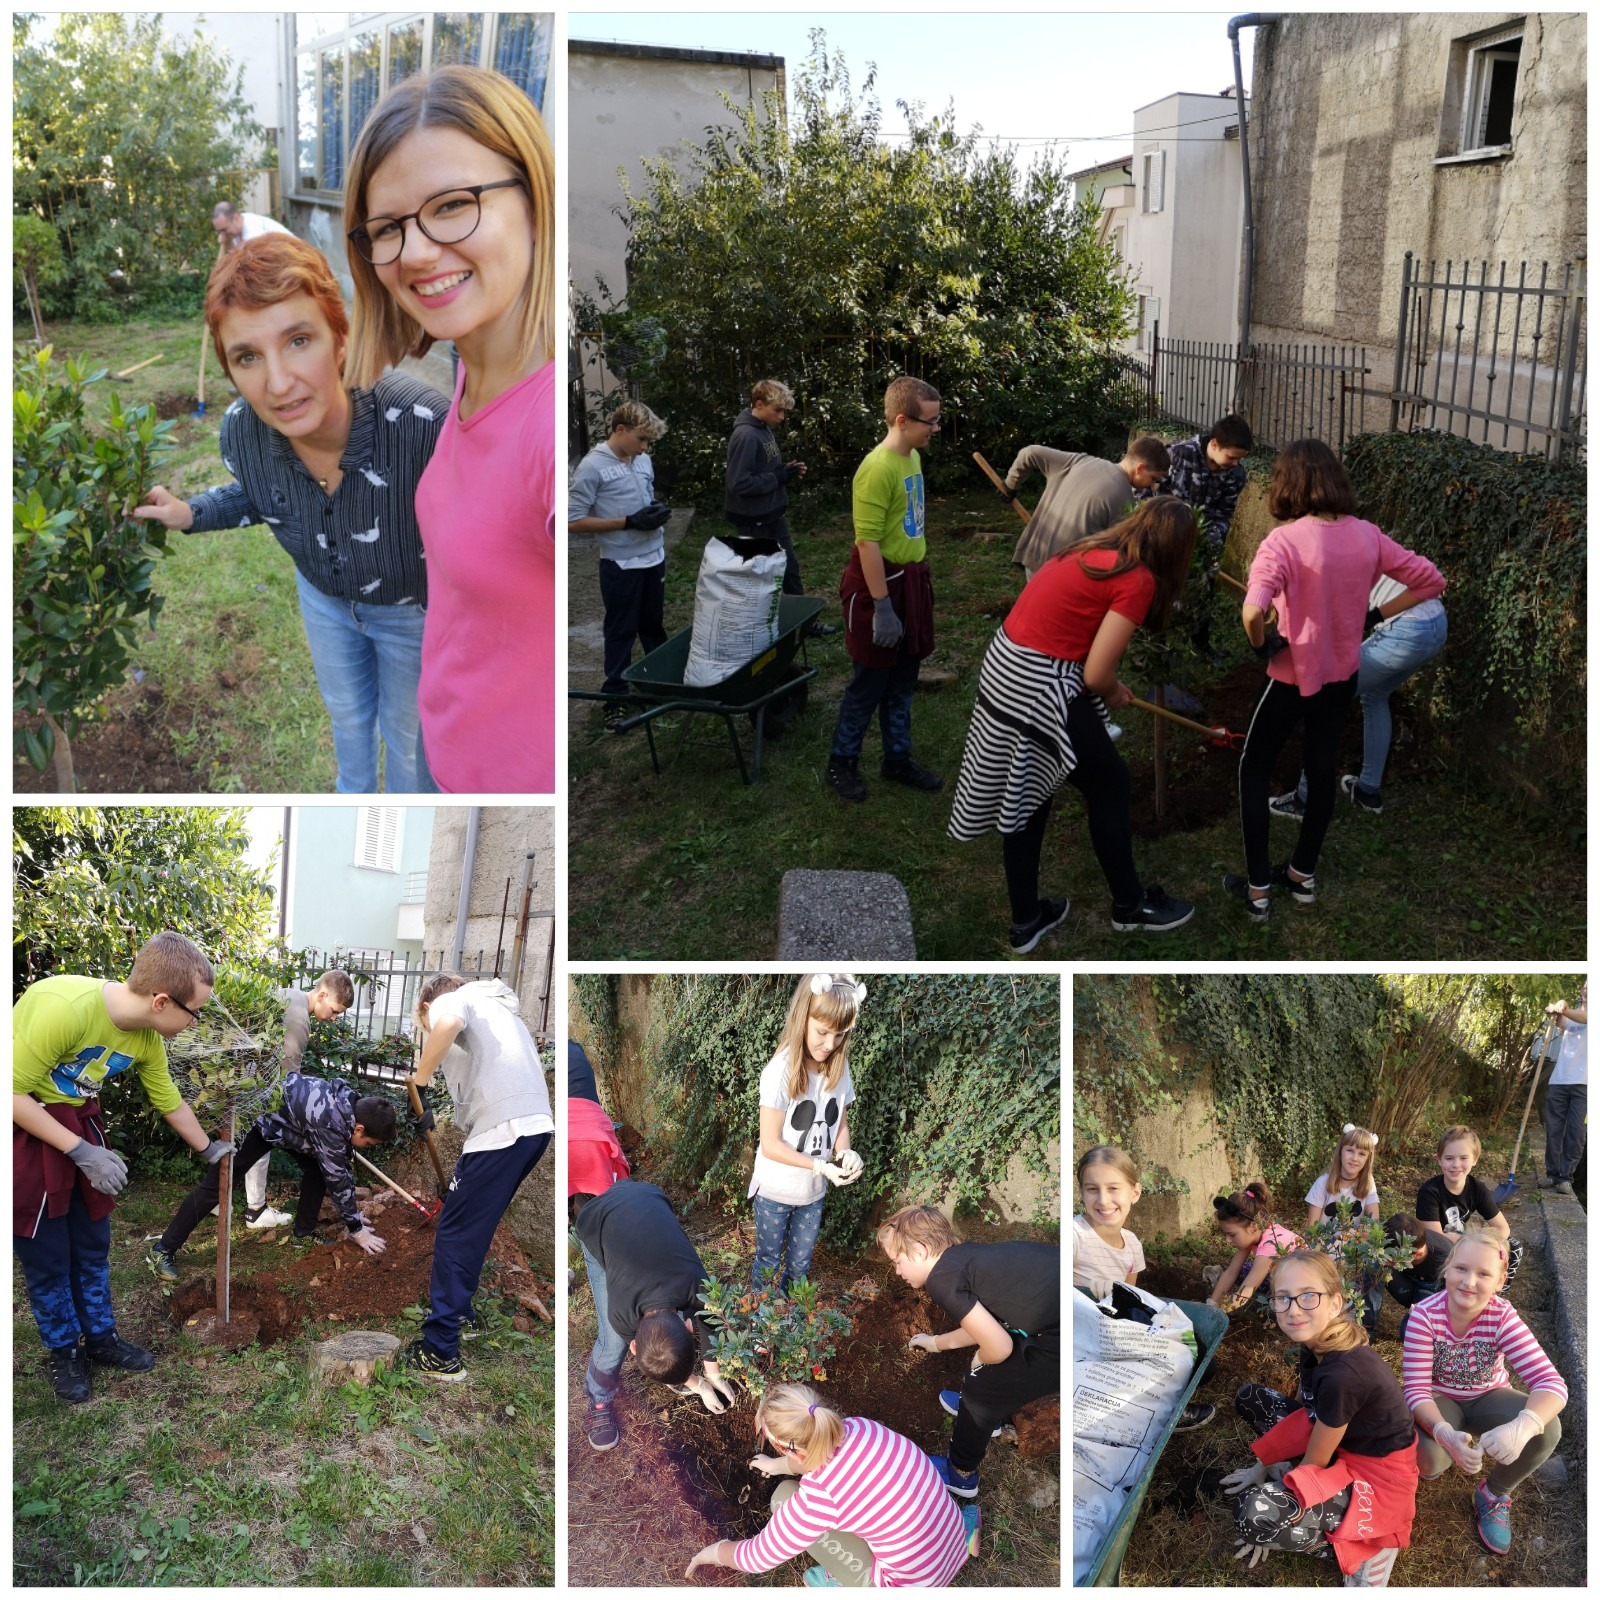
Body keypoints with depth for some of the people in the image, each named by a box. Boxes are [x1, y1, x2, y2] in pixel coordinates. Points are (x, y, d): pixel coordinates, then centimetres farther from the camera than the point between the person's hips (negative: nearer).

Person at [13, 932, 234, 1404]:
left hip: (77, 1121, 7)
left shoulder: (147, 1038, -10)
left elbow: (171, 1102, 9)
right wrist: (82, 1152, -25)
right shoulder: (64, 1007, -35)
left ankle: (100, 1337, 31)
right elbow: (12, 1093, -28)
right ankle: (64, 1352, 23)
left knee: (92, 1241, 14)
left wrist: (209, 1150, 19)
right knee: (46, 1253, 4)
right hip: (22, 1125, -6)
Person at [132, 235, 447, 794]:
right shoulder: (239, 432, -26)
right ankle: (354, 791, 62)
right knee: (346, 710, 30)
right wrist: (189, 514, -12)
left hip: (413, 603, -3)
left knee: (406, 729, 22)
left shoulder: (424, 423, -43)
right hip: (322, 595, 4)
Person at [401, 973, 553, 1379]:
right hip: (536, 1125, 8)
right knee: (475, 1227, 25)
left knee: (455, 1235, -1)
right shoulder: (496, 1006, 32)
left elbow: (448, 1025, -20)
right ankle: (459, 1308, 40)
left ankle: (440, 1355, 0)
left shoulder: (449, 1000, 7)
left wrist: (419, 1079, -8)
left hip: (500, 1131, -8)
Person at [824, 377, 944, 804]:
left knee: (902, 681, 17)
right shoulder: (878, 469, -22)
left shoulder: (913, 457, 6)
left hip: (911, 580, 8)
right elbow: (868, 543, -23)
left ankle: (897, 759, 30)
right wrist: (882, 607, -23)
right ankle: (842, 762, 20)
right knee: (870, 682, 4)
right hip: (881, 584, -8)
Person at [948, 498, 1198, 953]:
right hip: (1039, 687, -9)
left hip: (1004, 666, 9)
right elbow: (1095, 675, -15)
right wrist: (1114, 694, 6)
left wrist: (1108, 686, 18)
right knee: (1111, 787, 11)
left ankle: (1026, 921, 31)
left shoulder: (1097, 549, 12)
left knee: (1025, 795, 19)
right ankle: (1129, 906, 29)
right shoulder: (1139, 579, -13)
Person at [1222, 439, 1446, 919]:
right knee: (1322, 769, 21)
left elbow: (1252, 613, -38)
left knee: (1253, 770, 13)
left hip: (1294, 677, -5)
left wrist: (1261, 645, -18)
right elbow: (1432, 581, 1)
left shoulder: (1285, 540, -24)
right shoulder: (1367, 536, -6)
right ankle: (1303, 875, 36)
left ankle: (1257, 889, 16)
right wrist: (1375, 613, 4)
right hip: (1343, 675, 5)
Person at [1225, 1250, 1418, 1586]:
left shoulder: (1342, 1375, -33)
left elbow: (1315, 1462, -18)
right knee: (1249, 1397, 10)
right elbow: (1303, 1410, 11)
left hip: (1376, 1477, -9)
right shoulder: (1316, 1343, -8)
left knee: (1254, 1517, -27)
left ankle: (1362, 1544, -3)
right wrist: (1263, 1466, 15)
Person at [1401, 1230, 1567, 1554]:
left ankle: (1493, 1494, 1)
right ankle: (1440, 1459, 10)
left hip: (1488, 1398, 1)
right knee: (1426, 1456, -34)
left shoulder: (1503, 1317, -24)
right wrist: (1444, 1433, -50)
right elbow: (1416, 1388, -27)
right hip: (1440, 1401, -1)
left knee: (1547, 1429, -30)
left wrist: (1522, 1426, -55)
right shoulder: (1425, 1314, -26)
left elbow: (1551, 1382, -33)